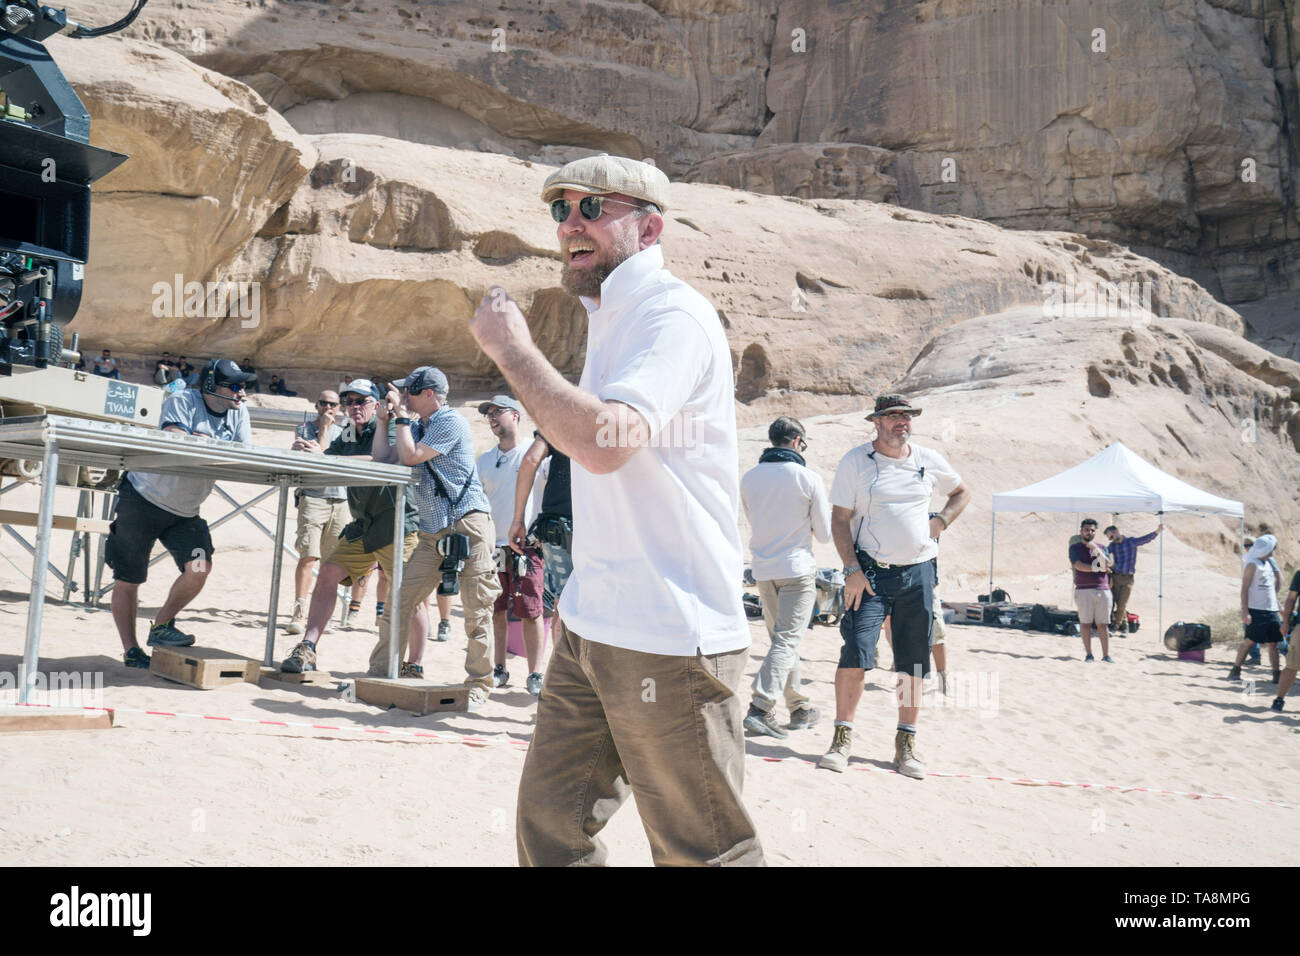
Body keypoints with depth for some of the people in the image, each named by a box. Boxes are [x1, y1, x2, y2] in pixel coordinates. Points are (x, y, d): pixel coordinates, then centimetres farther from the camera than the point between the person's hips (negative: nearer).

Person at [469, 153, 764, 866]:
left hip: (669, 639, -9)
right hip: (592, 625, 9)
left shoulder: (672, 315, -15)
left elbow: (604, 440, -30)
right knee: (549, 827, 11)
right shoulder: (611, 317, 17)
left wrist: (512, 349, -18)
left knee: (703, 851, 1)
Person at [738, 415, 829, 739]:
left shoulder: (749, 478, 4)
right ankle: (760, 709, -18)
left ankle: (800, 708, 23)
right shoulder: (808, 478, -8)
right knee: (787, 642, -6)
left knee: (781, 639, 16)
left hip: (763, 570, 5)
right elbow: (824, 533, -1)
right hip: (797, 569, -5)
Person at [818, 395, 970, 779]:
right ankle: (842, 739, -6)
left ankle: (906, 745, 13)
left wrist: (940, 522, 6)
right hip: (870, 572, -3)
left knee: (914, 661, 4)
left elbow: (962, 493, 25)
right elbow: (839, 519, -3)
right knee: (856, 653, -15)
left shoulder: (929, 460, 9)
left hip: (918, 573, 3)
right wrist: (852, 570, -13)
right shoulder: (855, 462, -1)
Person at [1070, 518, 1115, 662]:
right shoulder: (1075, 548, 8)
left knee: (1102, 624, 0)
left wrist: (1096, 549, -8)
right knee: (1085, 623, -3)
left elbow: (1108, 564, 1)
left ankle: (1106, 654, 1)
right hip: (1084, 590, -2)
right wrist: (1098, 569, -8)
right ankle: (1088, 654, 3)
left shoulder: (1102, 547, 18)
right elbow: (1079, 566, -7)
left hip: (1103, 589, 2)